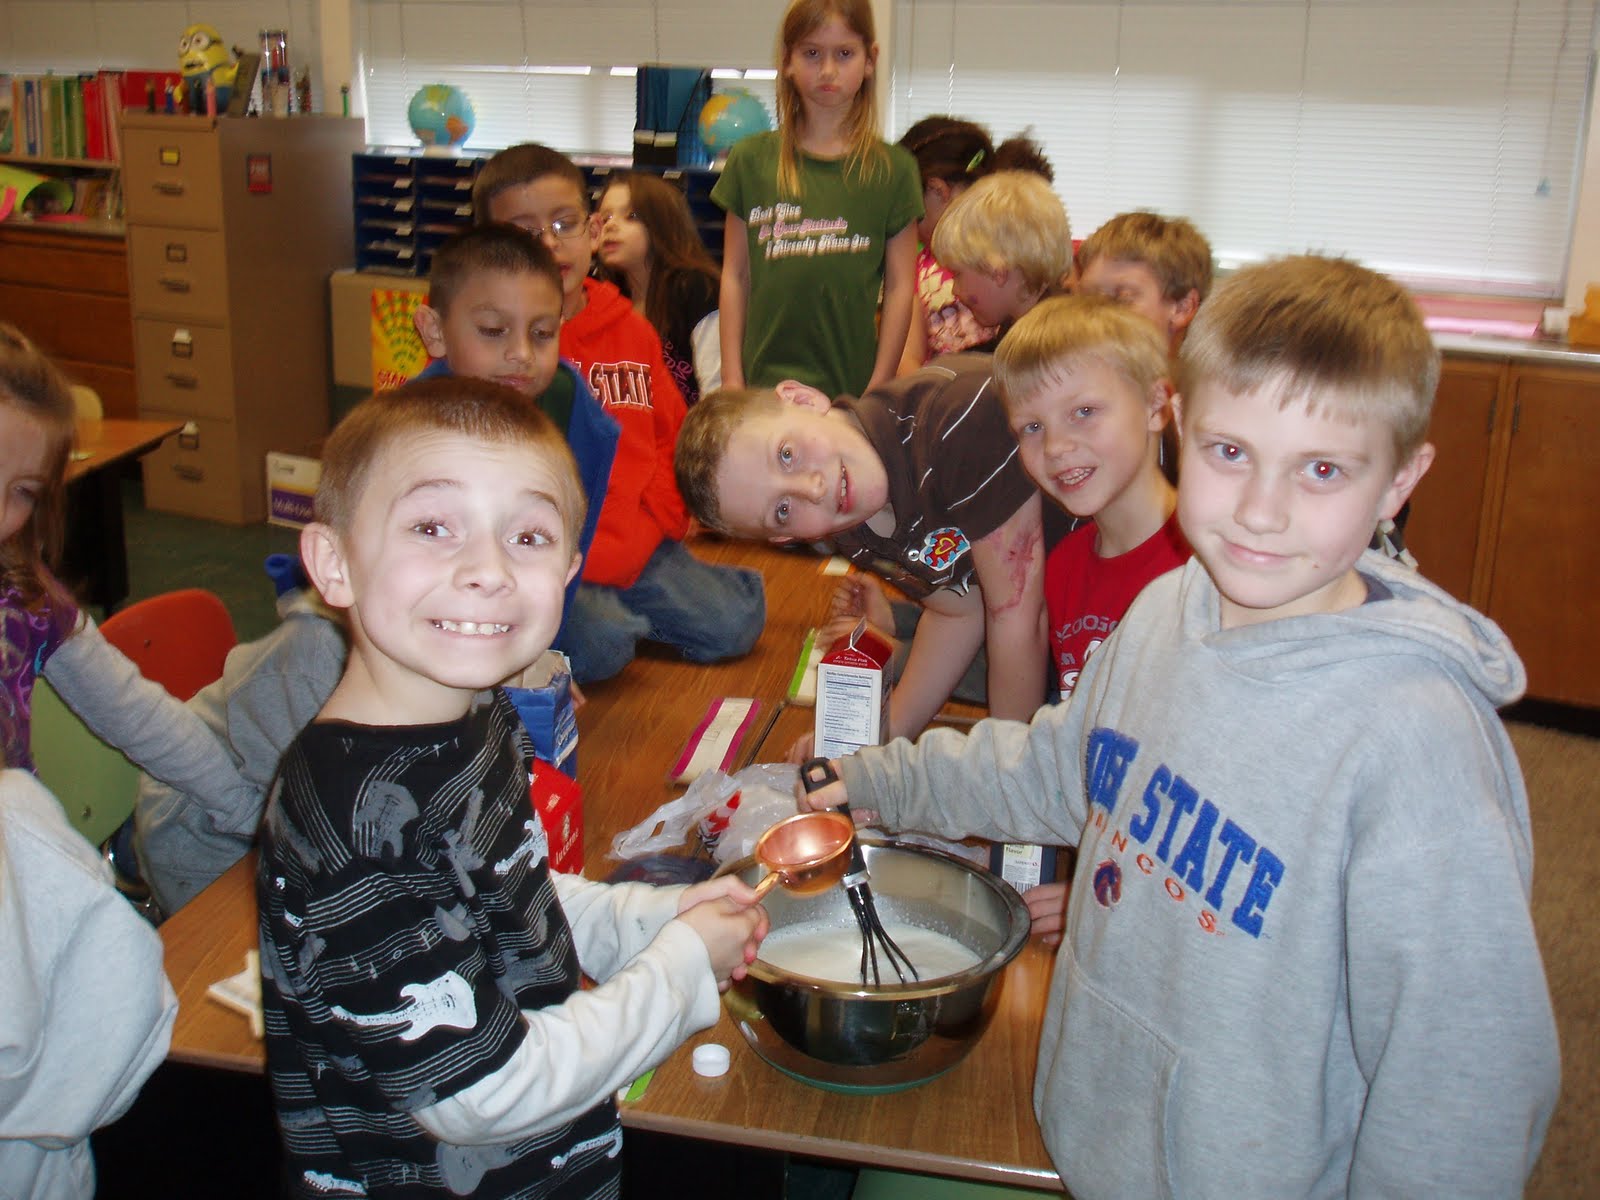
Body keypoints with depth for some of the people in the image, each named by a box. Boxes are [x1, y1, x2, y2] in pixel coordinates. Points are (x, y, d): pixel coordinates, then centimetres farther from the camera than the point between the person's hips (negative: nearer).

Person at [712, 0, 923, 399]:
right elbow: (735, 276, 7)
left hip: (853, 384, -1)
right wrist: (732, 380, 3)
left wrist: (879, 388, -2)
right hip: (766, 378, 1)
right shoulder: (751, 160, 6)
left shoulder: (892, 168, 3)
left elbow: (900, 287, 3)